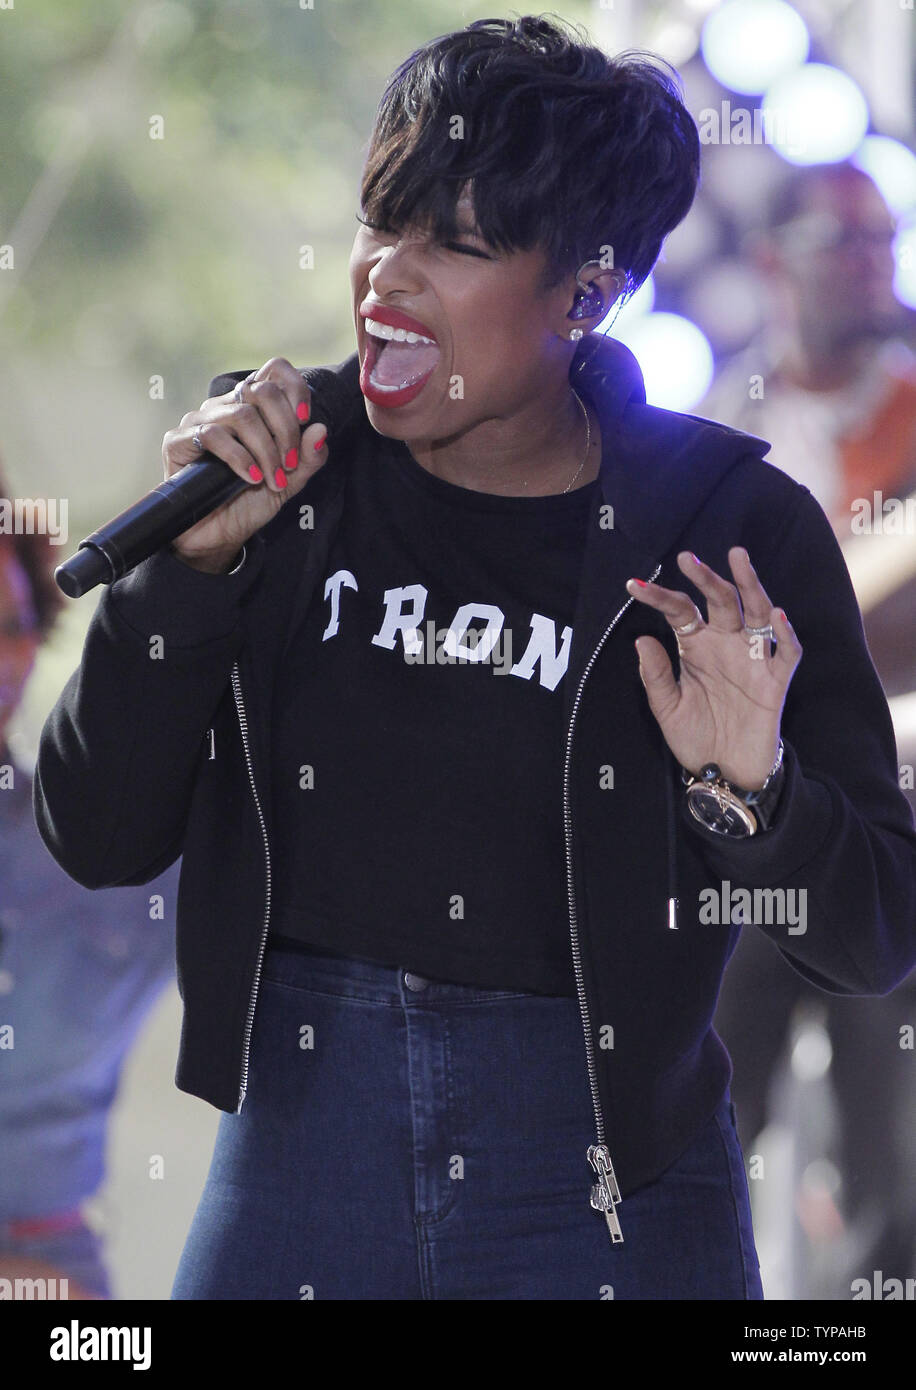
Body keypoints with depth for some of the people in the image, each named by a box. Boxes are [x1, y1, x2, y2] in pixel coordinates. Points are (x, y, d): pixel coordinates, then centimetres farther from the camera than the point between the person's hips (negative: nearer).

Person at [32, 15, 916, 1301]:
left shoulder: (730, 530, -7)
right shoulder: (280, 463, -2)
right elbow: (96, 840, -4)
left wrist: (751, 794, -22)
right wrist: (195, 560, -13)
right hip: (300, 1137, 2)